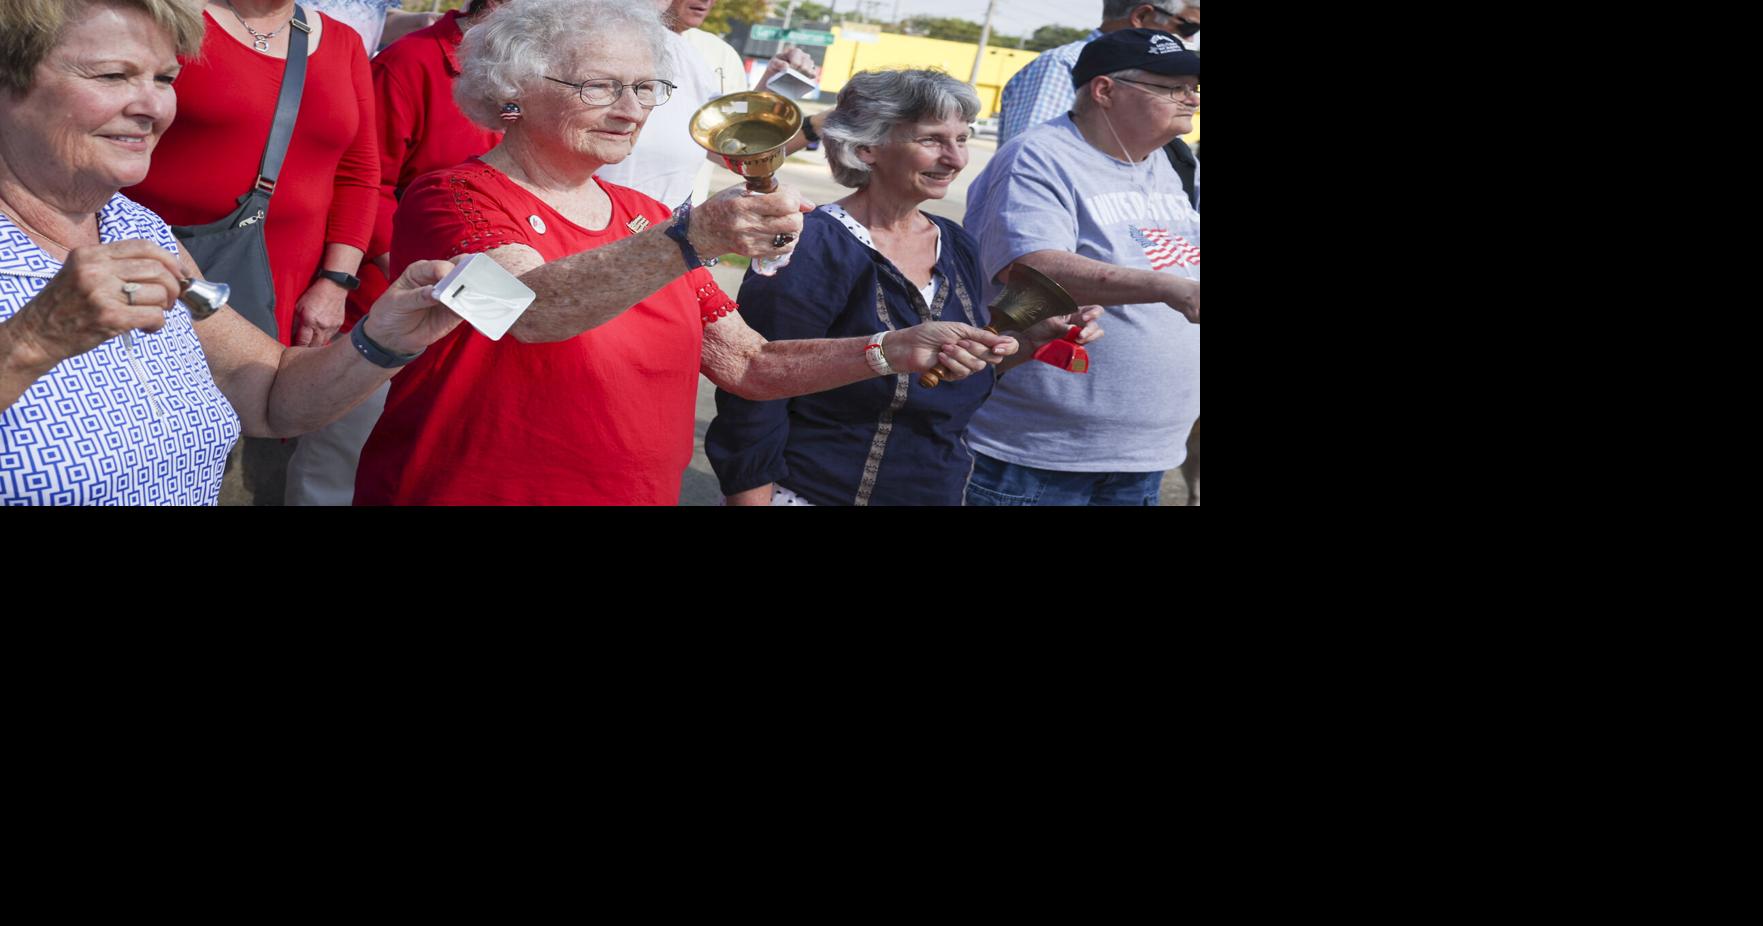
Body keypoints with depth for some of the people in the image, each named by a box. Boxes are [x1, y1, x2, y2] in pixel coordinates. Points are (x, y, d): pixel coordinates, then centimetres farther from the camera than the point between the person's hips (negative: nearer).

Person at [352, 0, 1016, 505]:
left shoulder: (645, 218, 10)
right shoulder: (452, 201, -11)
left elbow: (749, 365, 7)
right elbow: (531, 309, -31)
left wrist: (894, 351, -7)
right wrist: (690, 240, -44)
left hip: (642, 492, 6)